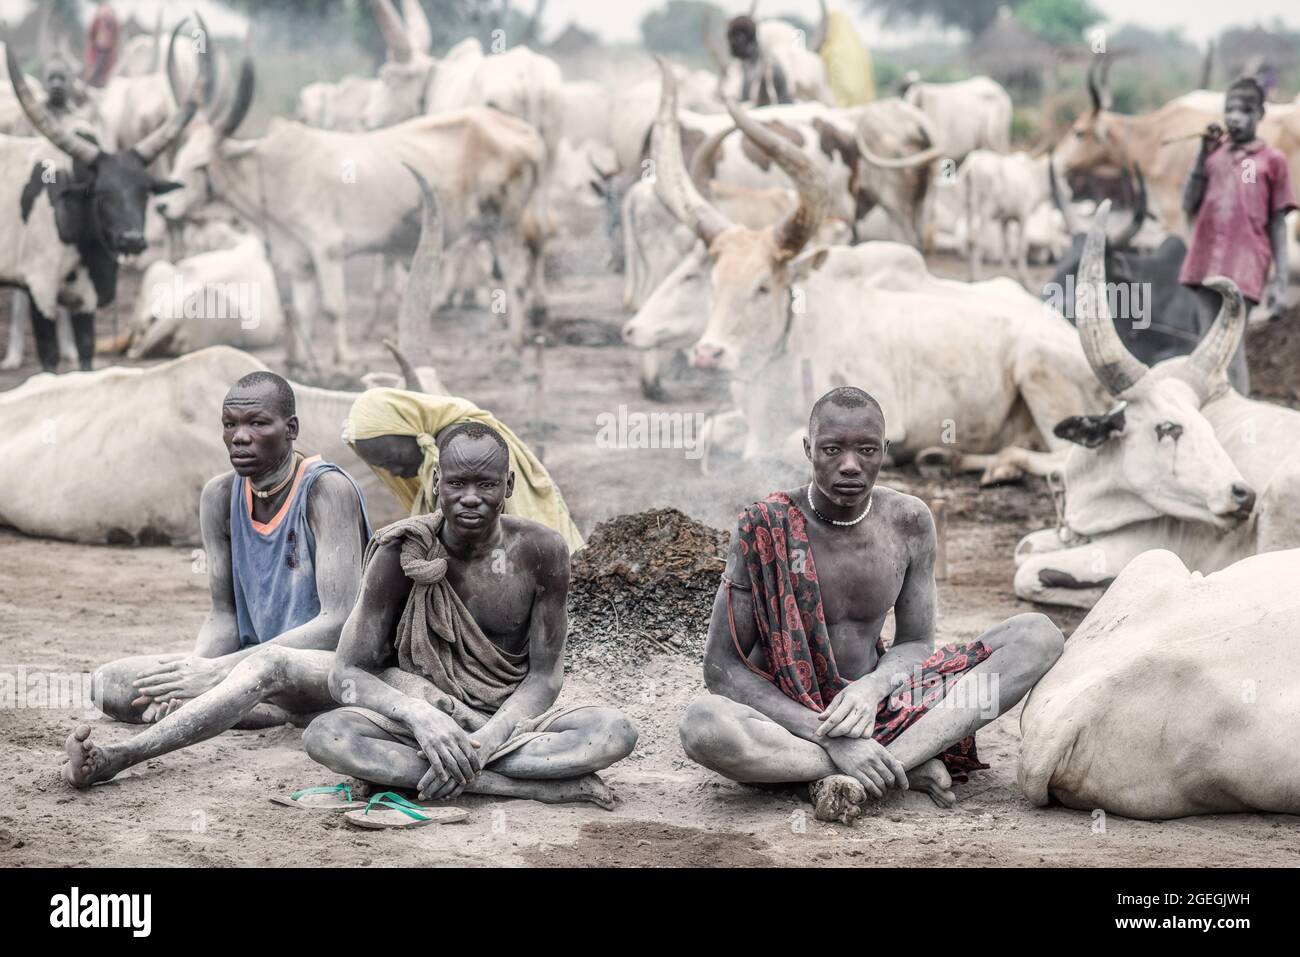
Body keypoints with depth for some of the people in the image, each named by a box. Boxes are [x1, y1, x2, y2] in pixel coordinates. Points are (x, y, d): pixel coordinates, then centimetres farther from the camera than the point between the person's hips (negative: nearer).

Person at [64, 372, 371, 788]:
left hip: (338, 664, -7)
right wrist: (193, 671, -19)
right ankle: (281, 709, -21)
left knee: (268, 662, -43)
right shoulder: (221, 496, 2)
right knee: (110, 683, -10)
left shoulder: (326, 489, -16)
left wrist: (217, 671, -29)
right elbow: (223, 614, 6)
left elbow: (338, 622, -23)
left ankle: (113, 758, -54)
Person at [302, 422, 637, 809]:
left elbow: (544, 676, -6)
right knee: (324, 736, -32)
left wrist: (483, 742, -24)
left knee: (616, 732, -28)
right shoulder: (402, 554, -12)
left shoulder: (540, 549, -10)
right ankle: (535, 785, -32)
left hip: (508, 720, 0)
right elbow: (348, 674, -11)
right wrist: (420, 716, -31)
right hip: (427, 719, 0)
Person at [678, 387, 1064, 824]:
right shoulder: (765, 529, -14)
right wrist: (829, 736, -26)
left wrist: (872, 688, -20)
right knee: (702, 724, -39)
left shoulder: (910, 521, -2)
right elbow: (721, 668, -14)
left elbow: (914, 643, 6)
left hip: (872, 704, 4)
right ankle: (912, 763, -28)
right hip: (788, 717, -4)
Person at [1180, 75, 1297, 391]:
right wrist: (1203, 155, -2)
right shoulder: (1211, 153, 13)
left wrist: (1280, 281, -4)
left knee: (1232, 344, -10)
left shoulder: (1272, 160, 2)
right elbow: (1189, 206, 6)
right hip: (1207, 261, 4)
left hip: (1245, 265, -4)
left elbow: (1278, 224, 2)